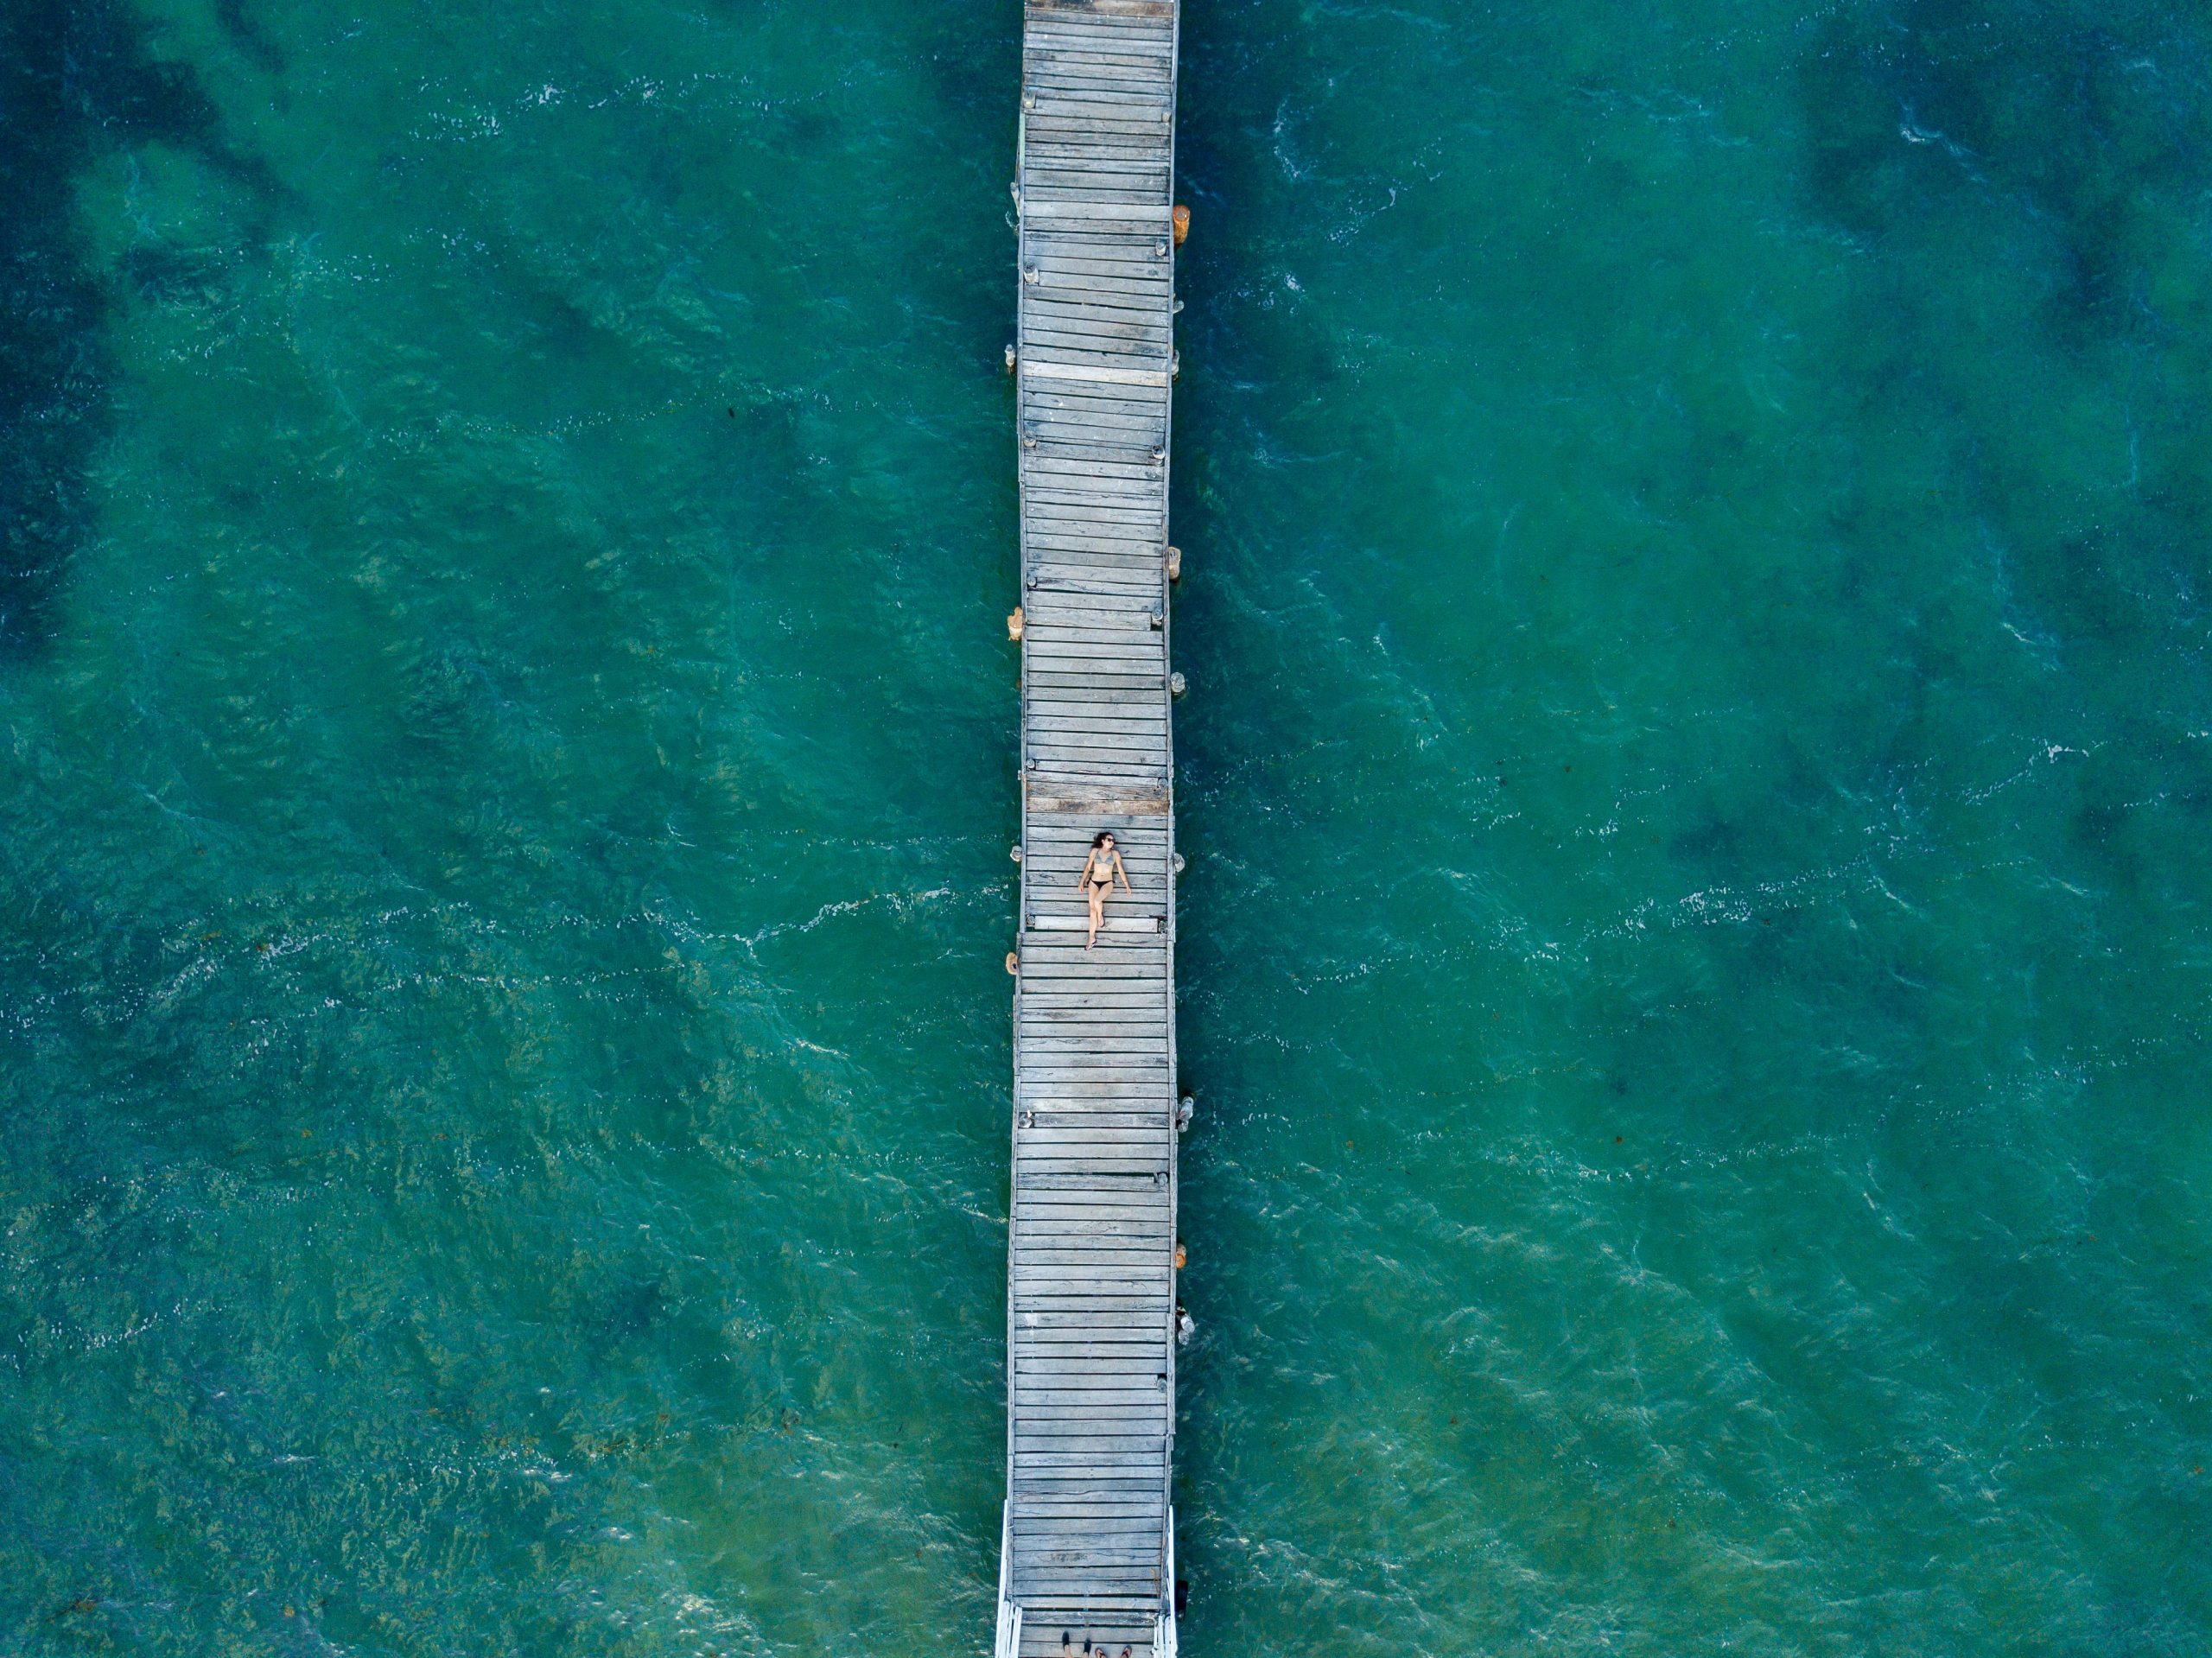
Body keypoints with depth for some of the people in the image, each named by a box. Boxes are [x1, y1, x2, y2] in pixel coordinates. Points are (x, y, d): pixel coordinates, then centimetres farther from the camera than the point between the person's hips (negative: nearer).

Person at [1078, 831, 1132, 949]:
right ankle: (1092, 938, 2)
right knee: (1092, 908, -4)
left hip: (1107, 882, -1)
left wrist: (1127, 885, 9)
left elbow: (1121, 870, 9)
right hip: (1094, 882, 1)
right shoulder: (1095, 851, 5)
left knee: (1097, 901, -30)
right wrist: (1082, 881, 6)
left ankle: (1100, 916, 4)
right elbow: (1088, 867, 10)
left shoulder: (1115, 854, 4)